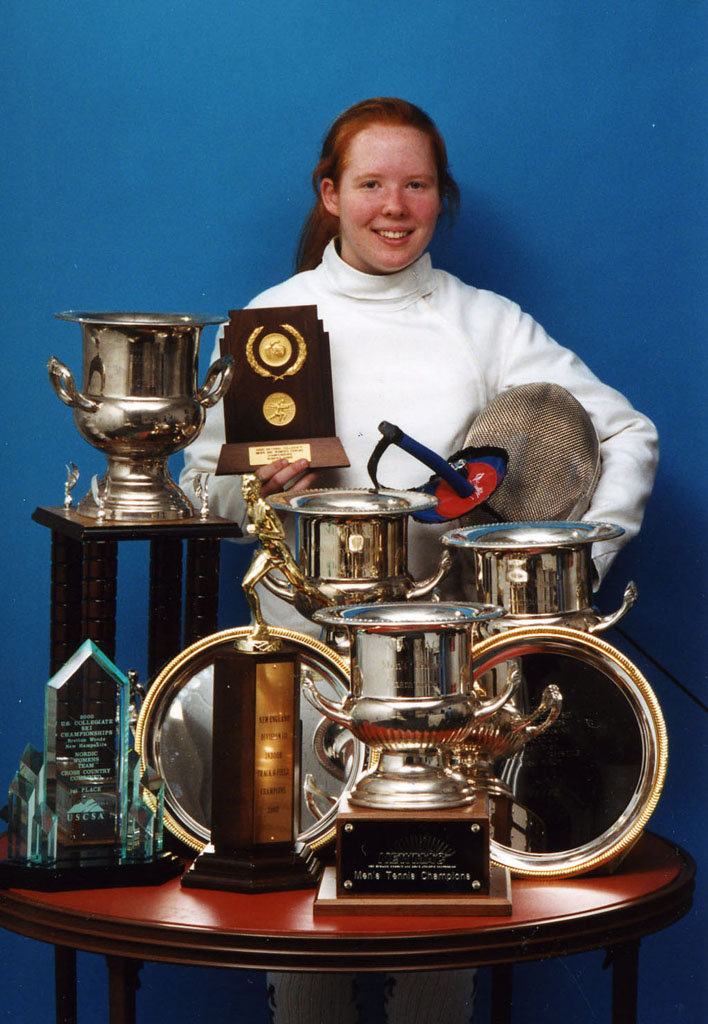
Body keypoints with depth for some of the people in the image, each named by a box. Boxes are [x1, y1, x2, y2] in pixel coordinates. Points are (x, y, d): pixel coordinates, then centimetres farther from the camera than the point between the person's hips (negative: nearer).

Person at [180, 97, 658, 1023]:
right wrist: (257, 486, -11)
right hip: (305, 646, 0)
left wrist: (579, 563, -4)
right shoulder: (270, 318, 8)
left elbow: (625, 433, 7)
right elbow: (203, 481, 10)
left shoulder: (485, 323, 6)